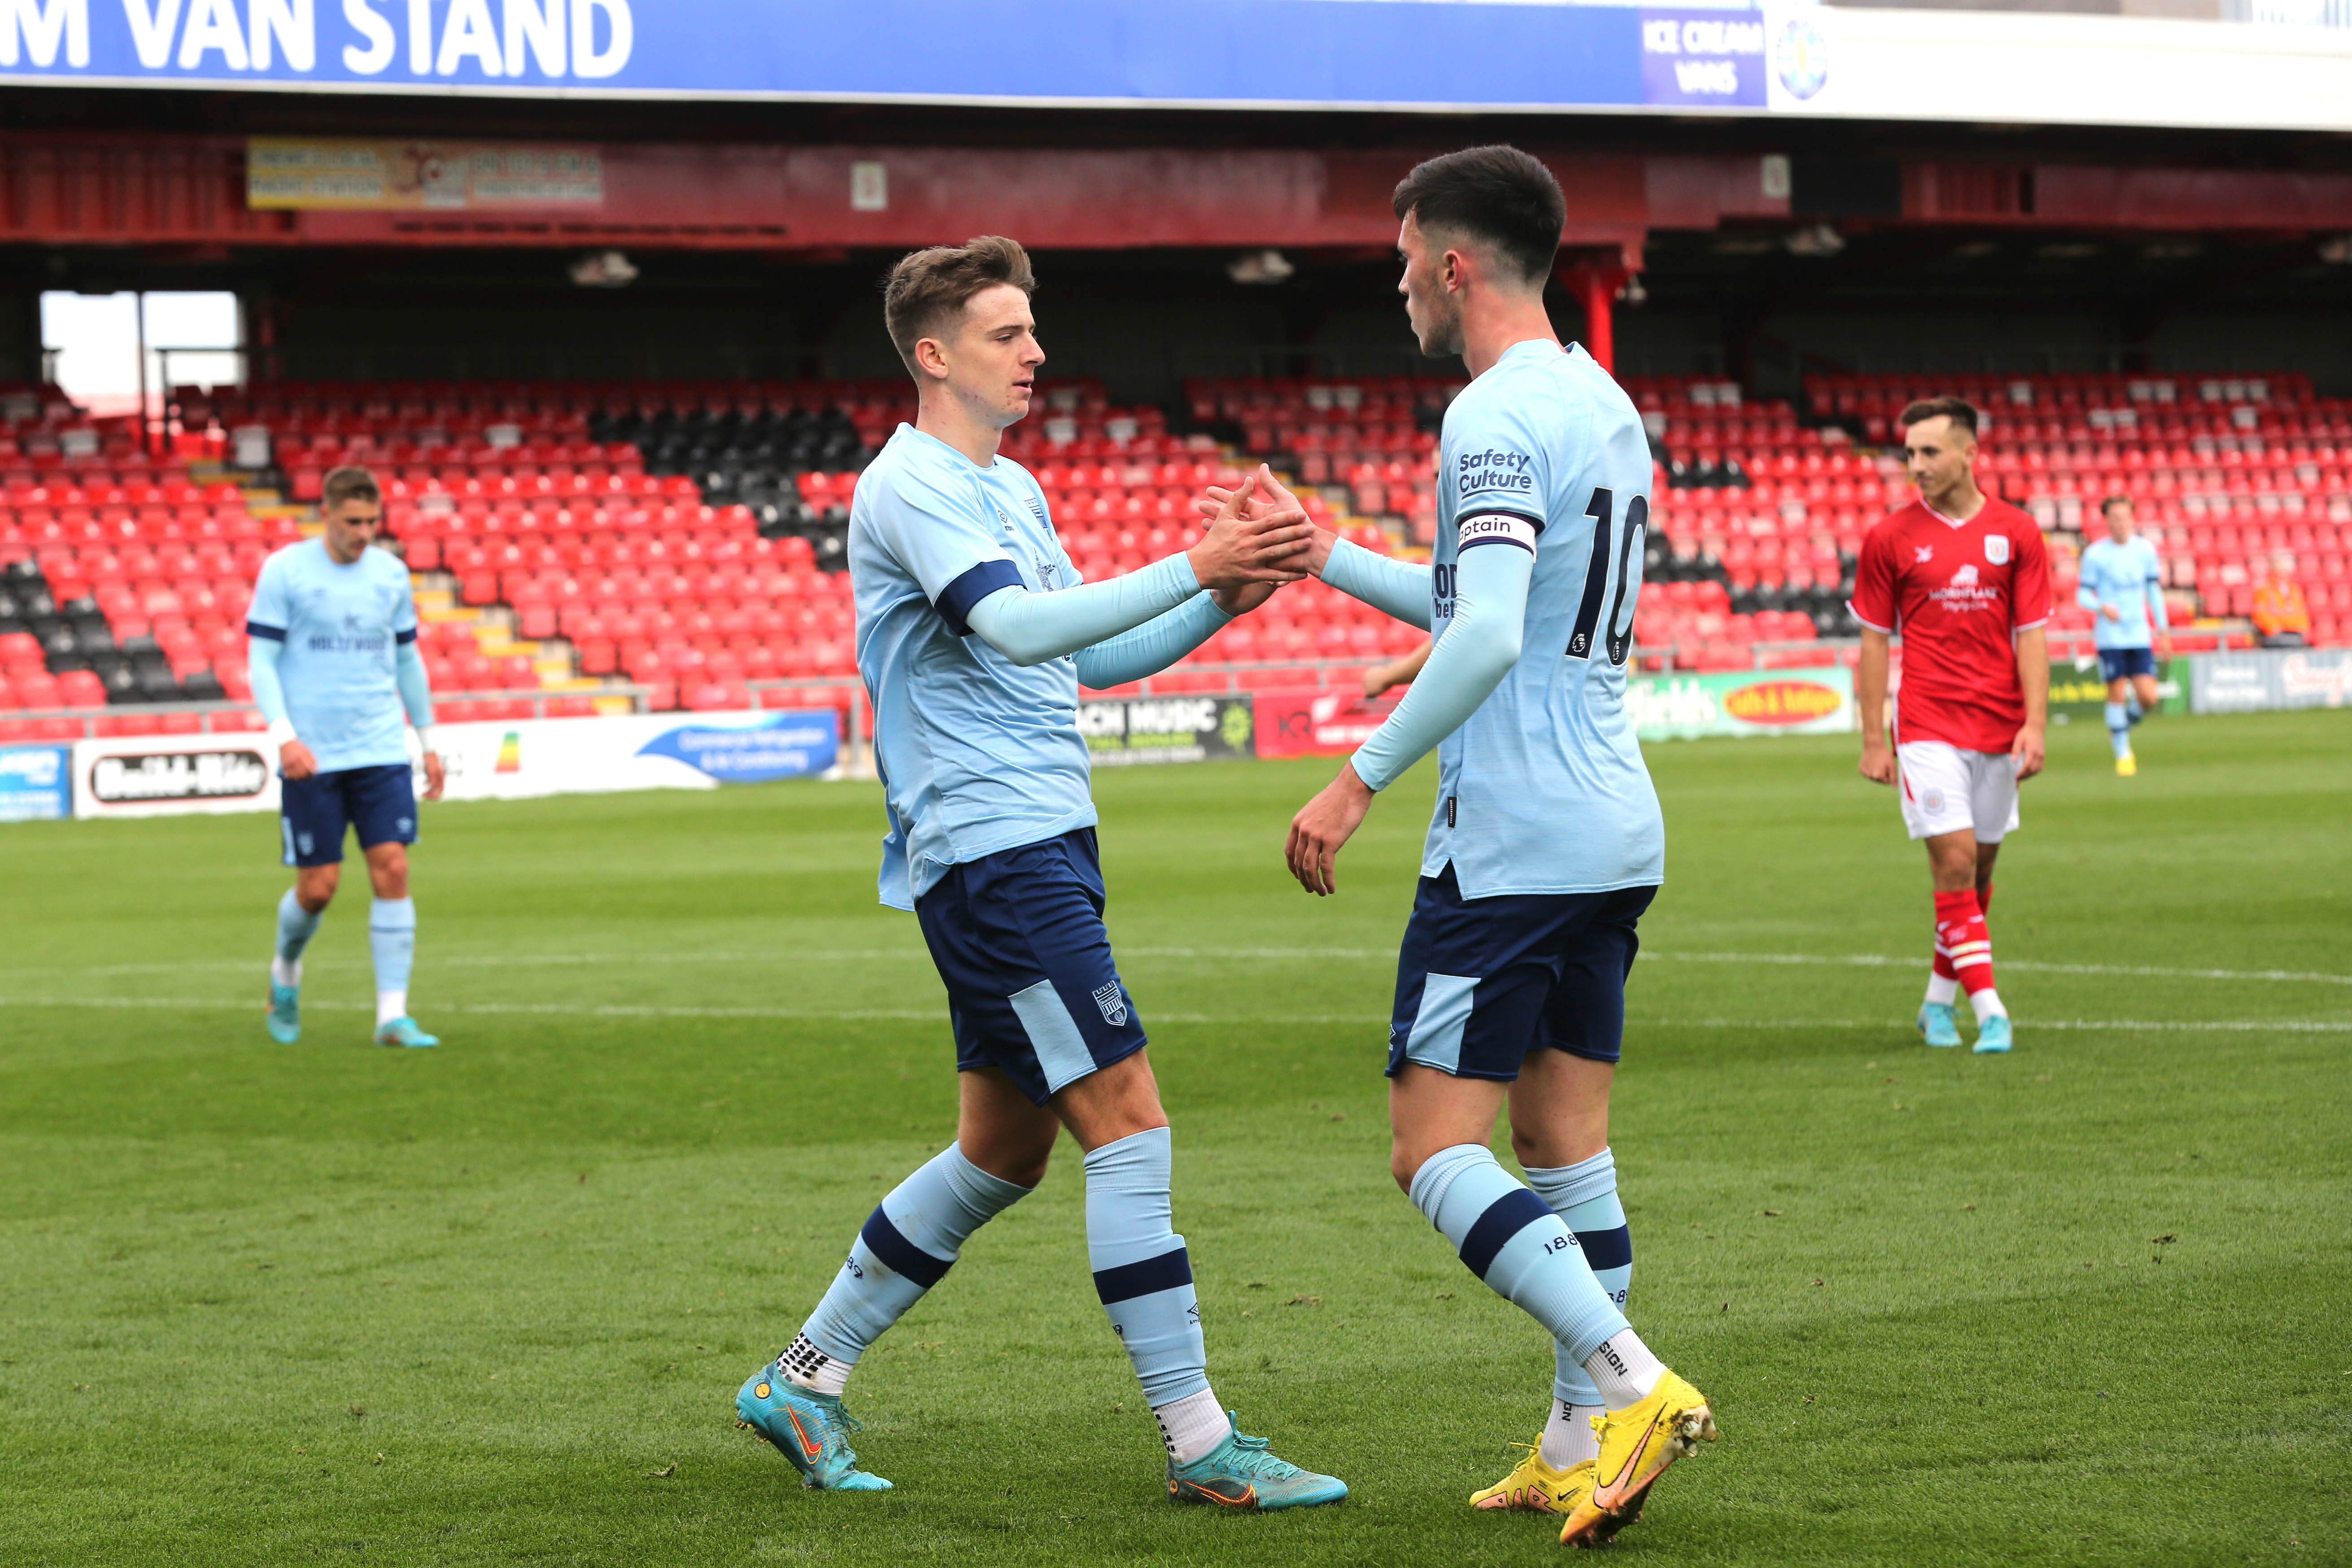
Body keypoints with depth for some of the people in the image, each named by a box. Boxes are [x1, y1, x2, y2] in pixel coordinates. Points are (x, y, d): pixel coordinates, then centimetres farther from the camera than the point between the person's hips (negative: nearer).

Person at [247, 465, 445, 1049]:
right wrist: (285, 738, -17)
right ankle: (285, 970, 30)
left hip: (382, 753, 3)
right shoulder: (284, 571, -4)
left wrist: (429, 742, 18)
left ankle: (393, 1015, -7)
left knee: (392, 870, -9)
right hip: (312, 759, -3)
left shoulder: (391, 573, 8)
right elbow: (262, 661, -5)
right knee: (318, 886, -2)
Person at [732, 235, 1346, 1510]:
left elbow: (1090, 659, 22)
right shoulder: (911, 488, -11)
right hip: (989, 846, -10)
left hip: (1040, 850, 10)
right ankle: (1198, 1445, -10)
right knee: (1129, 1123, -12)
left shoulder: (1010, 488, 20)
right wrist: (1191, 568, -29)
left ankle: (803, 1381, 22)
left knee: (1004, 1149, 13)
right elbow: (1018, 628, -26)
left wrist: (1223, 603, 7)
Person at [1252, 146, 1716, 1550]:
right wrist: (1321, 555, 30)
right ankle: (1582, 1443, 12)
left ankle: (1635, 1384, -18)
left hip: (1512, 841, -9)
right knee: (1563, 1142, 12)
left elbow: (1486, 640, -26)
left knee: (1436, 1148, -6)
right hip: (1617, 834, 9)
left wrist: (1360, 780, -20)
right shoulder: (1604, 407, 15)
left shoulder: (1497, 418, -14)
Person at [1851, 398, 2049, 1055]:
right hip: (1928, 726, -3)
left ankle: (1939, 999, 26)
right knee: (1955, 862, -12)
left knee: (1980, 867, 10)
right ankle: (1989, 1009, -12)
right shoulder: (1888, 539, 0)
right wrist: (1873, 740, 1)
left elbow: (2031, 634, 4)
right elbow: (1874, 642, 4)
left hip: (1998, 725, 3)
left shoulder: (2016, 533, 4)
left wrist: (2034, 725, -5)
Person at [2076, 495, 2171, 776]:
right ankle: (2123, 753, 9)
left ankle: (2123, 728, 24)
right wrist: (2103, 607, -24)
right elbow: (2082, 594, -3)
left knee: (2148, 697, -5)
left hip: (2140, 636, 3)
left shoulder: (2145, 550, 6)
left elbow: (2154, 590, 16)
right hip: (2110, 636, -3)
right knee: (2117, 694, -5)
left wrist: (2163, 629, 15)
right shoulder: (2095, 554, -5)